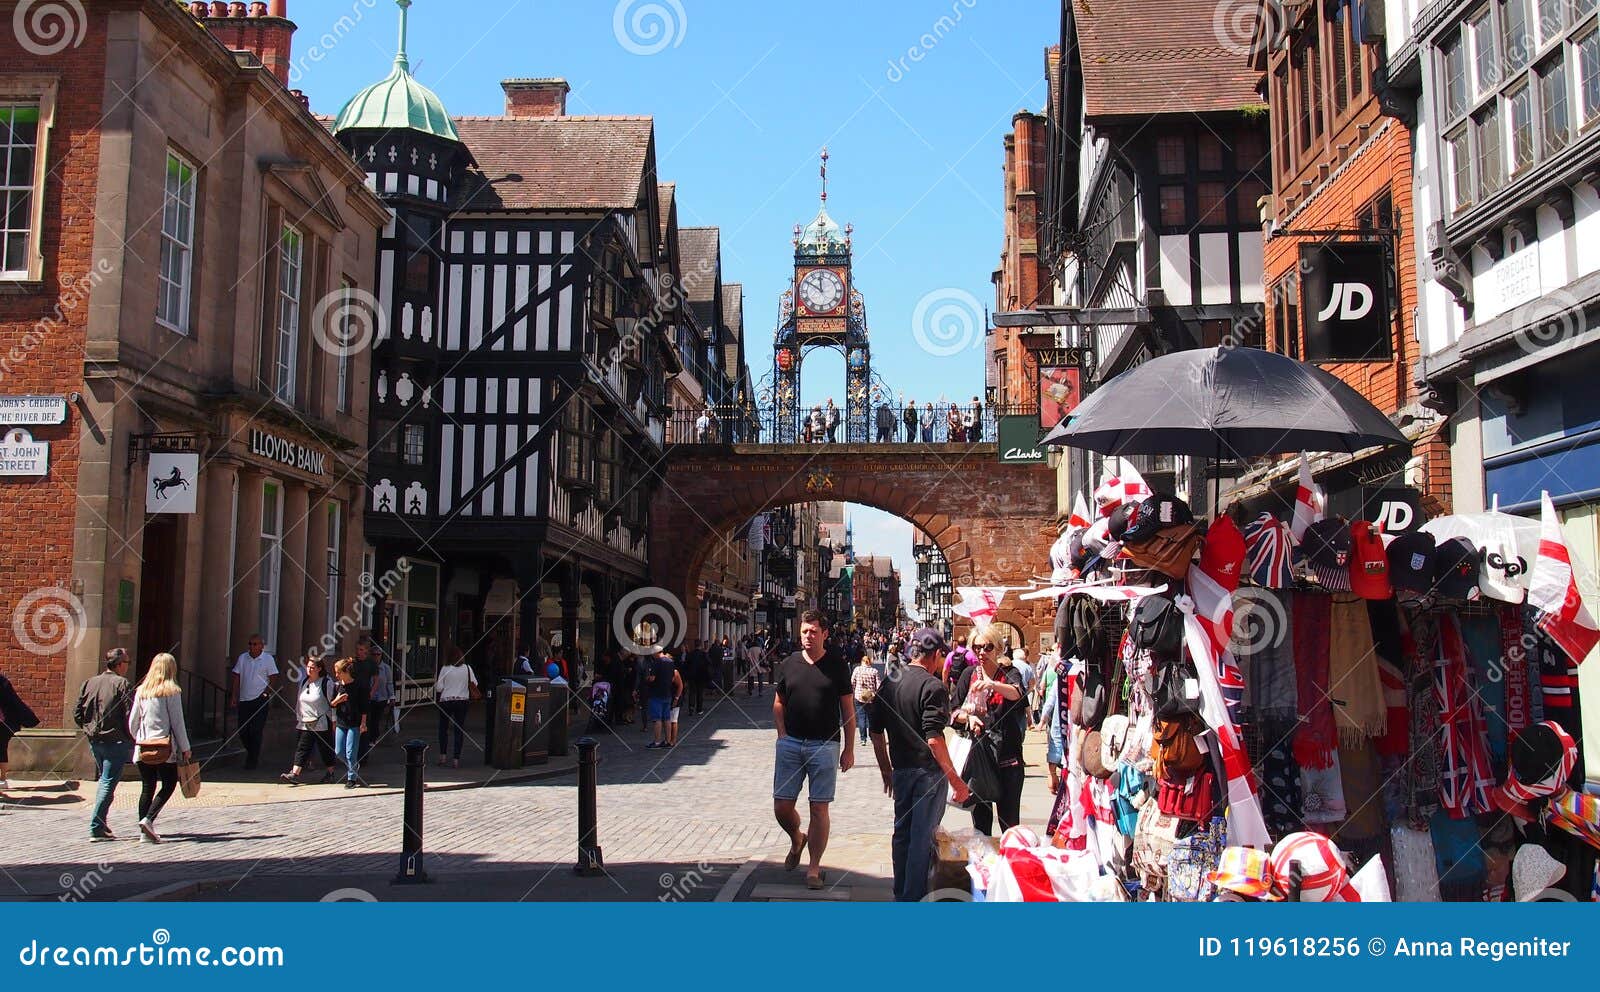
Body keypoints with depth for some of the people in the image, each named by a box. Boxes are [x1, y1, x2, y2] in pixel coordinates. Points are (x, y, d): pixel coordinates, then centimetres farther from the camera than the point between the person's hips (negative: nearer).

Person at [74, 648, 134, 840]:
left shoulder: (90, 683, 8)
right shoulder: (123, 684, -11)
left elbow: (77, 714, 9)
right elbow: (130, 716, -16)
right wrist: (133, 739, -4)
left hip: (94, 741, 7)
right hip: (116, 741, -7)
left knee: (104, 780, 20)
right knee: (108, 783, -4)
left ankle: (101, 824, 22)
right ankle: (96, 828, -8)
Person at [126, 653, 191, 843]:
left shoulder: (141, 691, 6)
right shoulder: (172, 691, -7)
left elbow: (132, 722, 9)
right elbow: (177, 722, -7)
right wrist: (185, 748, -1)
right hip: (166, 748, -5)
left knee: (147, 788, 9)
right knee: (168, 785, 5)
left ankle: (145, 831, 7)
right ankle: (148, 820, -12)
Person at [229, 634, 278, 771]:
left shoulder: (268, 659, -2)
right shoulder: (242, 658, 8)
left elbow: (273, 680, -1)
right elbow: (237, 678, 11)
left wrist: (267, 694, -12)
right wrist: (235, 696, 5)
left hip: (260, 699, -4)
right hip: (244, 699, 4)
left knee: (255, 731, -6)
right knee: (242, 730, 5)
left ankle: (252, 761, 2)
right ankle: (252, 753, 28)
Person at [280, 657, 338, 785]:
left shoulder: (326, 683, -9)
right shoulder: (303, 682, 10)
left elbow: (333, 702, -7)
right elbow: (298, 701, 20)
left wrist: (333, 721, -7)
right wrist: (297, 717, 18)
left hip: (322, 724, -5)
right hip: (304, 723, 5)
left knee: (325, 749, 5)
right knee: (301, 748, -3)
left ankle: (330, 773, 21)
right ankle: (294, 774, -9)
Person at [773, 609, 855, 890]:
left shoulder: (837, 666, 0)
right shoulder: (788, 664, 6)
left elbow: (848, 709, 3)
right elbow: (778, 703, 15)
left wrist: (849, 748, 0)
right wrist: (783, 735, 1)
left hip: (825, 746, -2)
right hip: (790, 744, 3)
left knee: (819, 808, 0)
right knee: (781, 806, 3)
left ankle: (814, 868, 11)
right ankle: (797, 839, 35)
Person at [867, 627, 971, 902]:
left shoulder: (889, 685, 6)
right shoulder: (933, 686, -15)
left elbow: (876, 732, 10)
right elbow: (934, 738, -22)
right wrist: (955, 780, -17)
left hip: (901, 771, 7)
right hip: (929, 772, -7)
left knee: (902, 833, 17)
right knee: (923, 837, 1)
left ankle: (900, 895, 28)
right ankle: (915, 898, 5)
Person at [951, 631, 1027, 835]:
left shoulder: (1009, 673, 0)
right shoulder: (970, 674, 8)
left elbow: (1016, 693, -24)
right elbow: (954, 711, 9)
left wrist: (992, 684, -43)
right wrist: (968, 718, -13)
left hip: (1007, 756, -2)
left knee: (1009, 819, 1)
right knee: (980, 818, 8)